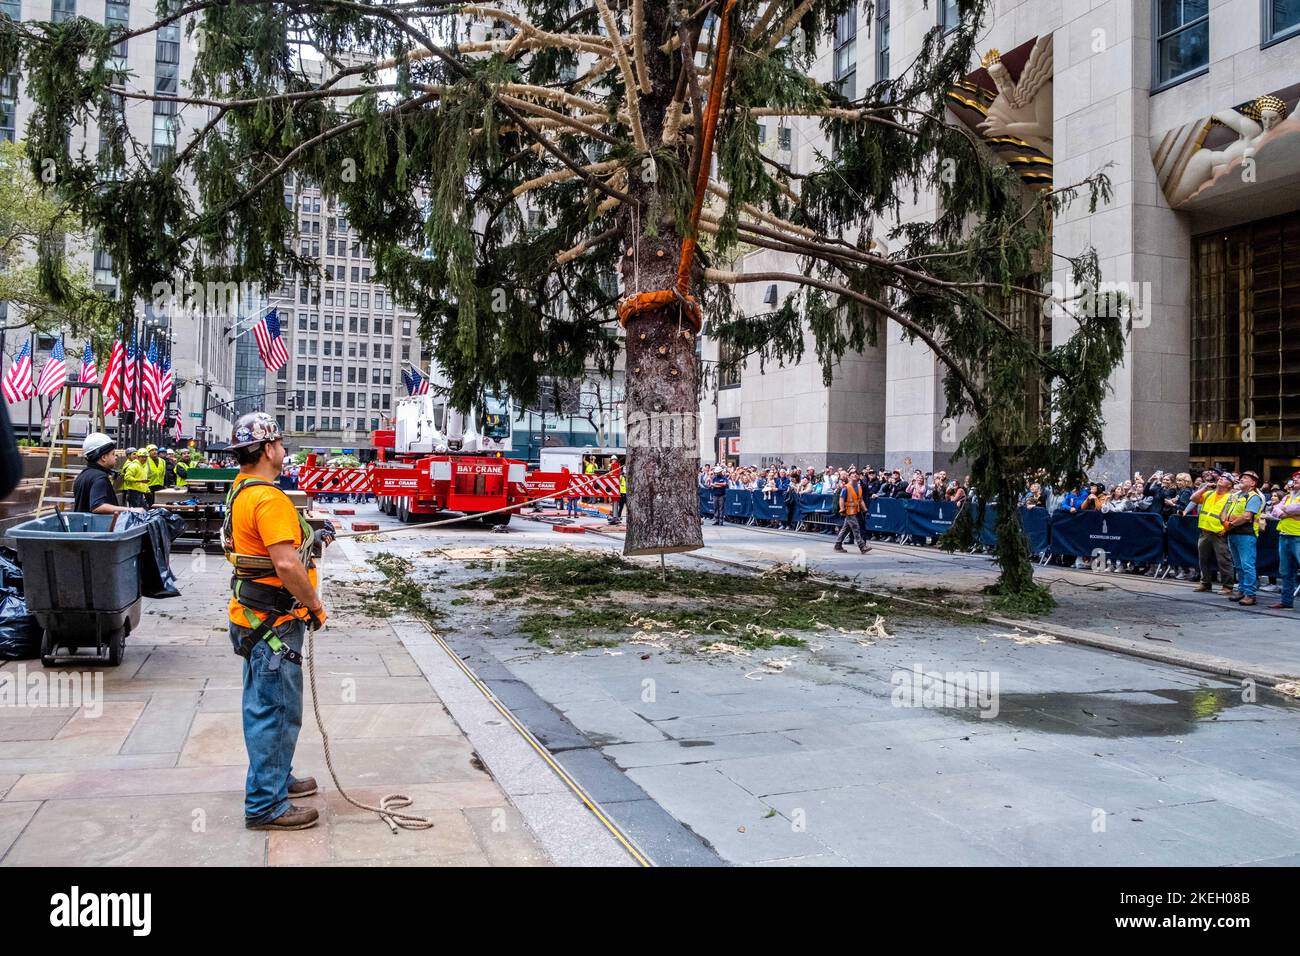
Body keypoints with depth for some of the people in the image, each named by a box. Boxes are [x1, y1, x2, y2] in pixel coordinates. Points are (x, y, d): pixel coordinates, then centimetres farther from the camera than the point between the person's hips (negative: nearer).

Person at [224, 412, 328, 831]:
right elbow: (286, 564, -28)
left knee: (264, 704, 21)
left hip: (254, 615, 11)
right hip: (273, 622, -11)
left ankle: (274, 777, 36)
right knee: (277, 709, -3)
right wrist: (315, 605, -16)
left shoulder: (241, 489, 10)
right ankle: (266, 805, 5)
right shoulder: (268, 498, -23)